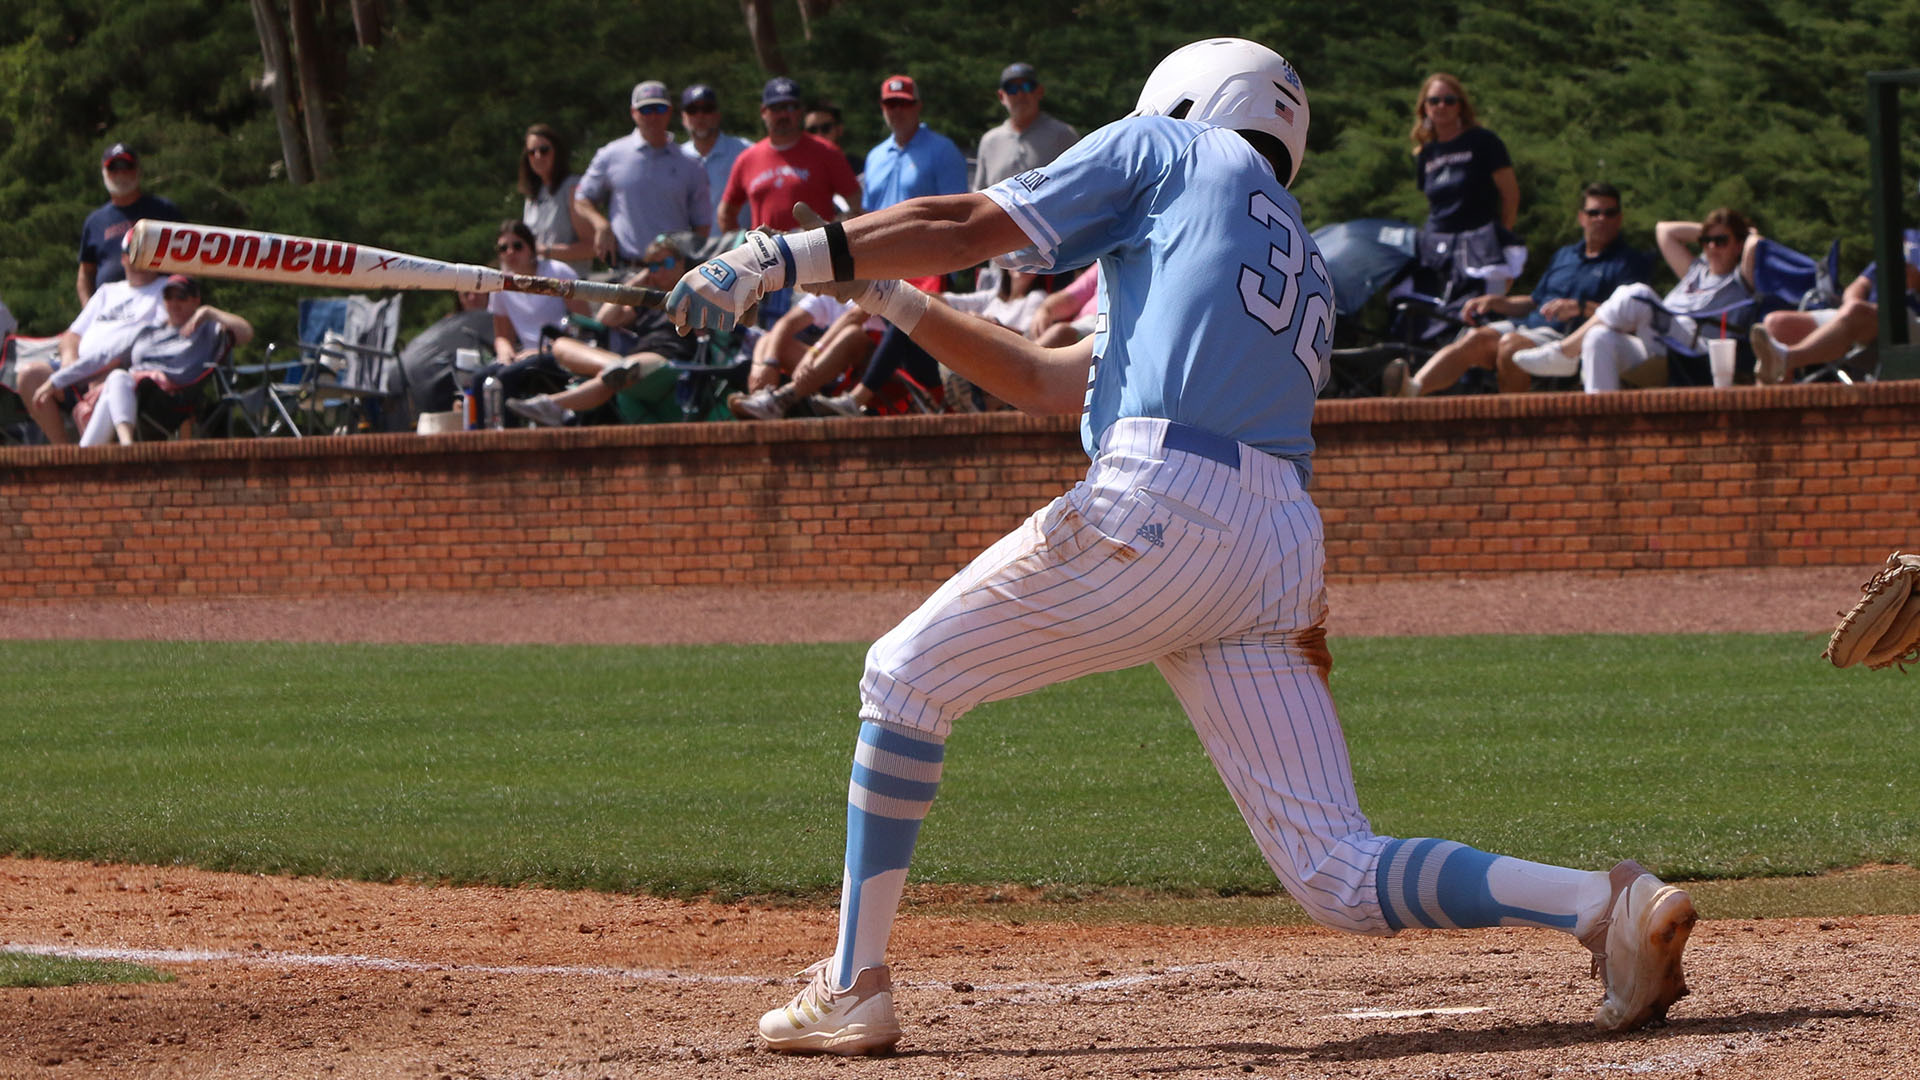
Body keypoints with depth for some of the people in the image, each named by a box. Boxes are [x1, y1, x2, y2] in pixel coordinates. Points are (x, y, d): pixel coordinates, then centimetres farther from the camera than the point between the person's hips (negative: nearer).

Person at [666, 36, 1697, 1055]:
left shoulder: (1169, 148, 16)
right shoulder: (1303, 273, 35)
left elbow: (966, 225, 7)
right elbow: (1047, 382, 37)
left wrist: (787, 257, 10)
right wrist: (886, 296, 40)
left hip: (1153, 511, -7)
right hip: (1281, 549, 7)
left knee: (907, 676, 12)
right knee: (1339, 875, 2)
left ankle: (854, 986, 8)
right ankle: (1607, 905, -16)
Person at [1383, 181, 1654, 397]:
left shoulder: (1631, 263, 9)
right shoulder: (1564, 256, 33)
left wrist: (1582, 308, -21)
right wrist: (1495, 302, 19)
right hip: (1528, 325, 6)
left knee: (1512, 343, -37)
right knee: (1477, 337, -26)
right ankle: (1413, 388, -49)